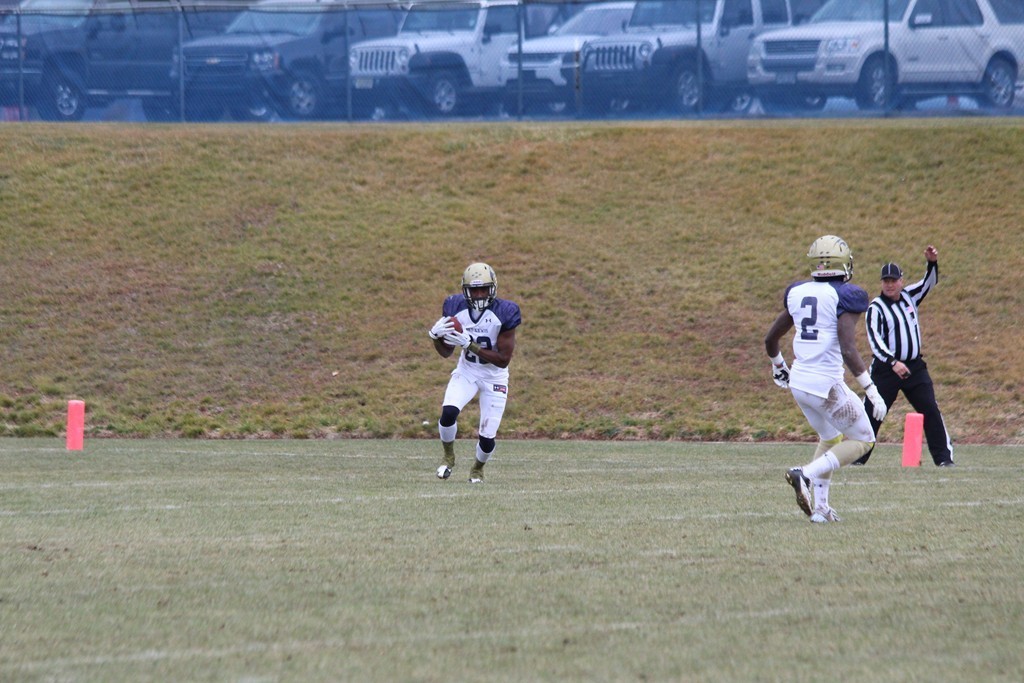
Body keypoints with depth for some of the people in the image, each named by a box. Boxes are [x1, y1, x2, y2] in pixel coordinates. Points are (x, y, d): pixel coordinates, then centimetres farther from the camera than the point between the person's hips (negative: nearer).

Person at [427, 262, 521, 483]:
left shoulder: (504, 313, -21)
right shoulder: (456, 308, -11)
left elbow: (504, 360, -21)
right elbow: (446, 352, 0)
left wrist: (471, 345, -30)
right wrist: (435, 336, -22)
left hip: (494, 376, -2)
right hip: (466, 372, 2)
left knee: (487, 438, -6)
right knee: (449, 412, -26)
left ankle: (478, 468, 29)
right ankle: (449, 457, 3)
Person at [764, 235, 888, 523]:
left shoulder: (798, 294, 7)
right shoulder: (844, 299, -13)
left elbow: (771, 339, 17)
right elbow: (849, 351, -22)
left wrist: (779, 367, 36)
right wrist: (872, 391, -19)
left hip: (799, 382, 7)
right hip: (827, 385, -7)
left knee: (830, 439, 26)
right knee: (862, 440, 9)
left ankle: (820, 506, 18)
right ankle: (806, 475, -10)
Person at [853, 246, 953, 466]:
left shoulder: (909, 296, 8)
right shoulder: (876, 308, -9)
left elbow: (929, 282, 14)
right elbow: (874, 339, -20)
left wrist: (931, 262, -7)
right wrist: (893, 362, -32)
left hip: (915, 366, 4)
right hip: (885, 368, -4)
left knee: (931, 411, -1)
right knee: (872, 414, -3)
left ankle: (944, 457, 2)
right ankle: (857, 457, 5)